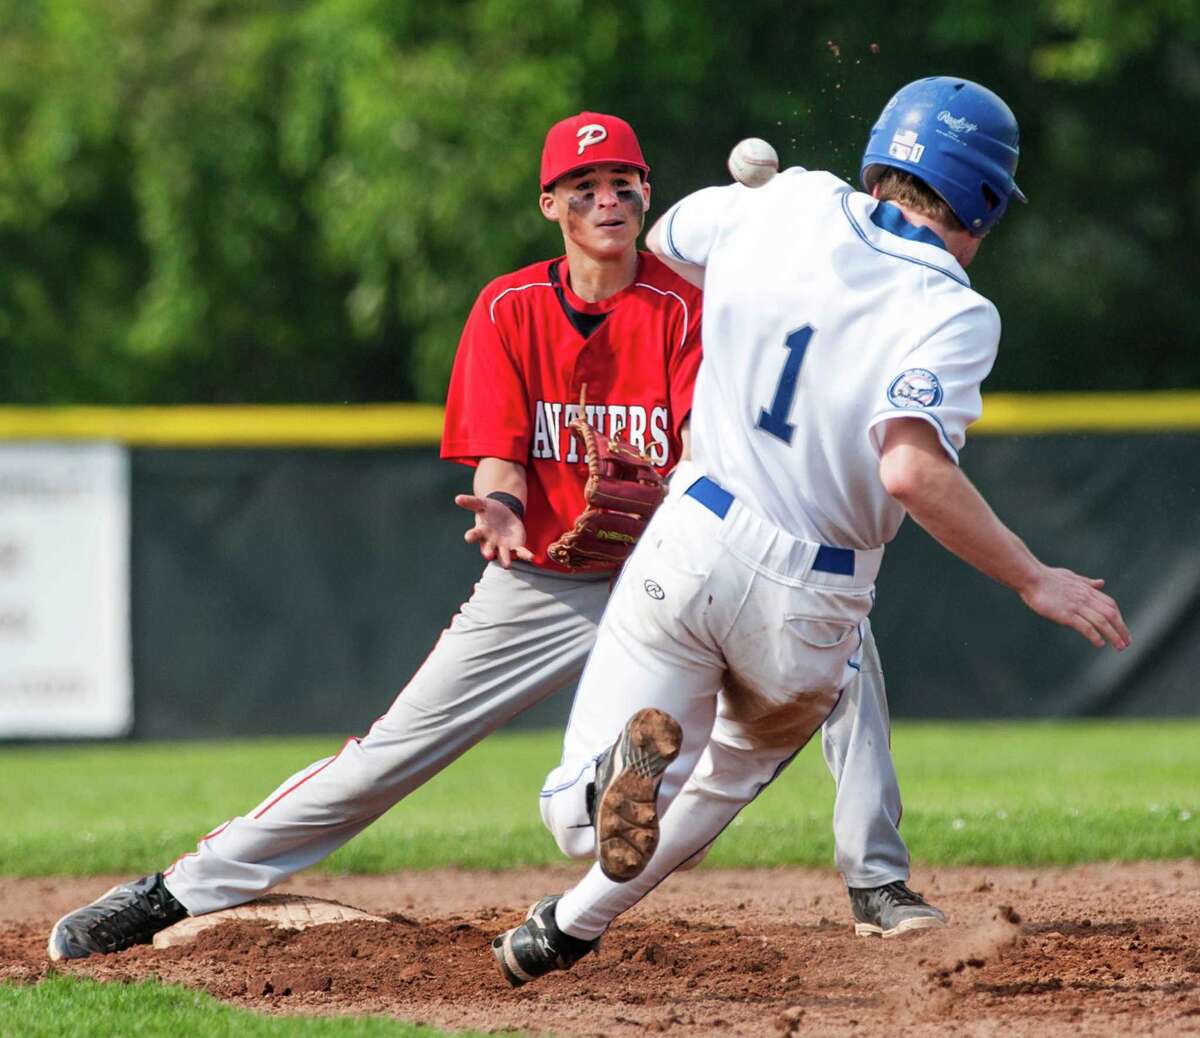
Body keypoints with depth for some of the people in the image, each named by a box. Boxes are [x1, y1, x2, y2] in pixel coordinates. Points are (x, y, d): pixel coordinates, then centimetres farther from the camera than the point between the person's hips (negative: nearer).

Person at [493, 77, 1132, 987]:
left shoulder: (793, 206, 0)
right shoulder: (952, 313, -14)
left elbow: (665, 242, 22)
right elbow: (911, 469, -30)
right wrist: (1035, 582, -22)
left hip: (693, 536, 2)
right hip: (808, 601, -2)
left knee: (582, 811, 4)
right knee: (738, 770, 30)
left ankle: (635, 752, -30)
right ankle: (570, 929, 26)